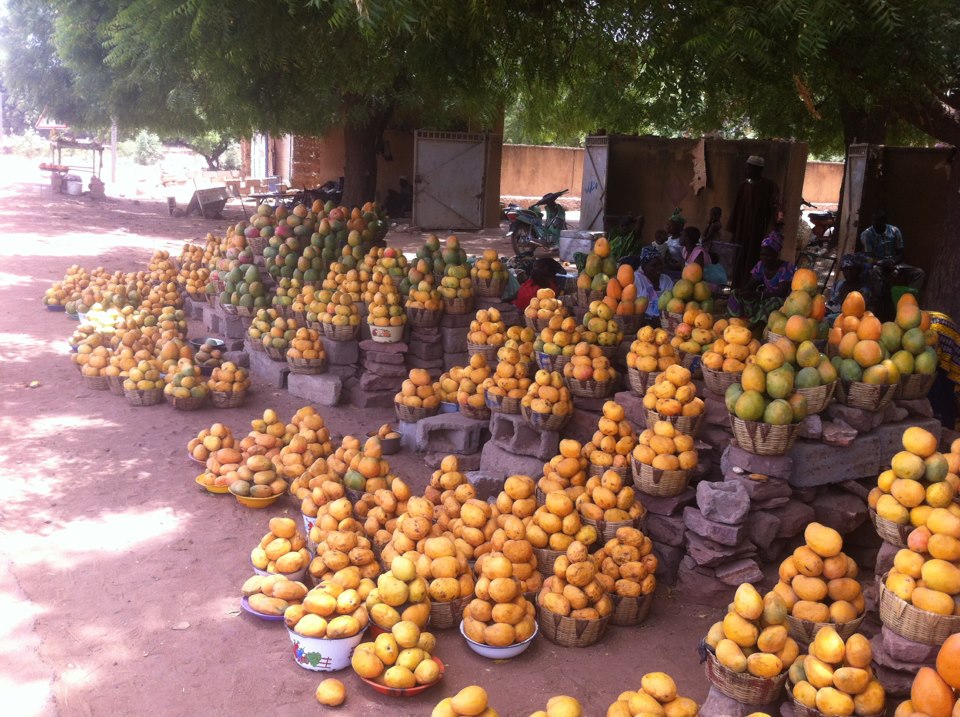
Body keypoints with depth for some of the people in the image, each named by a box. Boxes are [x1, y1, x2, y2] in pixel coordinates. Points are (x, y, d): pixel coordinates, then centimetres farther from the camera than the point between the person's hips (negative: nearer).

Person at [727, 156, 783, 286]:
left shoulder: (769, 186, -3)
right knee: (739, 259, 5)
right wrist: (732, 229, 12)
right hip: (742, 230, 5)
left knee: (754, 260, -7)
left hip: (759, 231, -5)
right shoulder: (744, 185, 10)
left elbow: (775, 205, -13)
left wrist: (779, 218, -33)